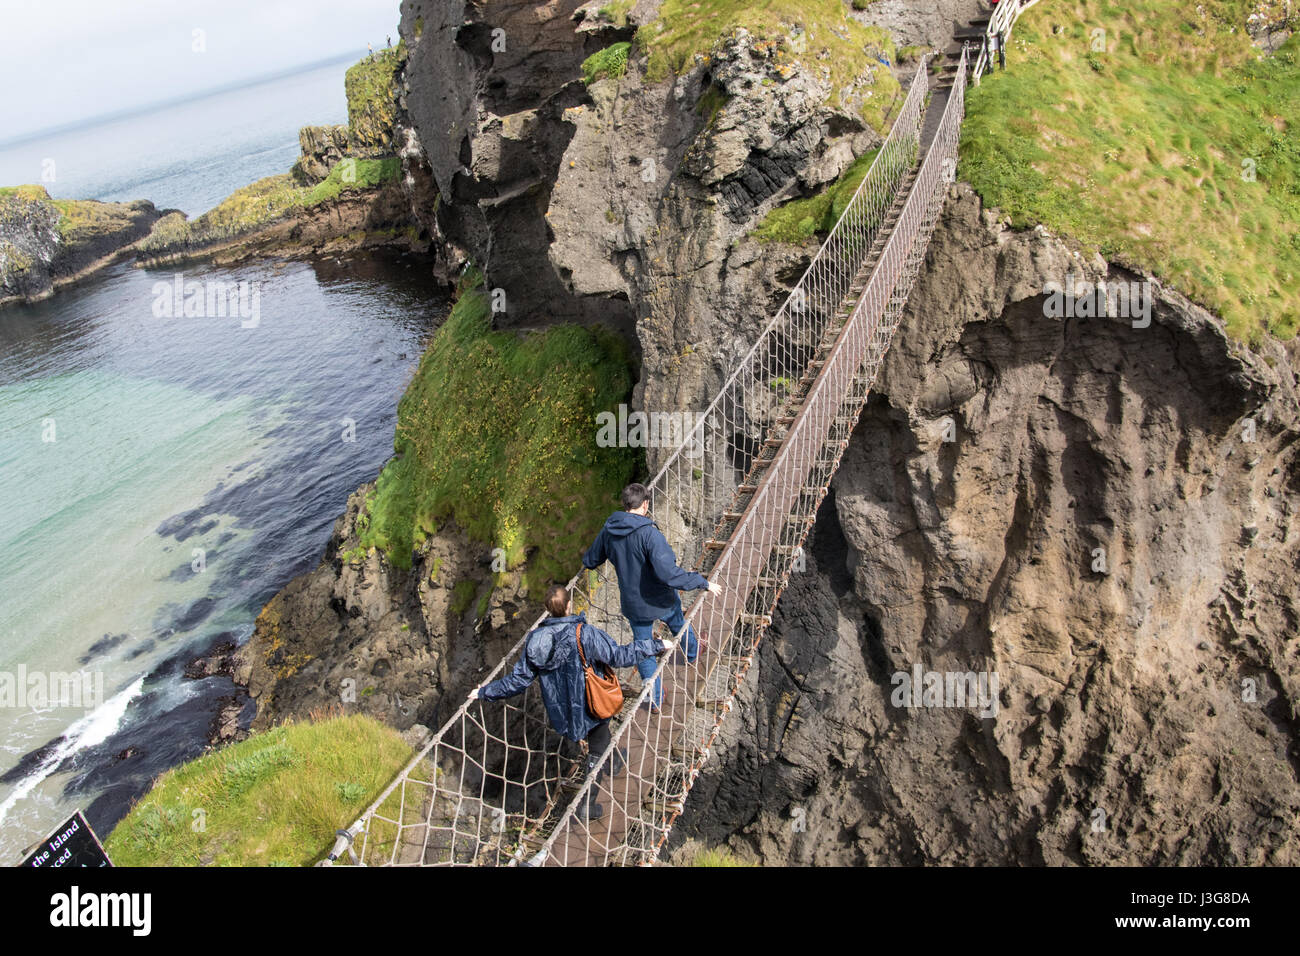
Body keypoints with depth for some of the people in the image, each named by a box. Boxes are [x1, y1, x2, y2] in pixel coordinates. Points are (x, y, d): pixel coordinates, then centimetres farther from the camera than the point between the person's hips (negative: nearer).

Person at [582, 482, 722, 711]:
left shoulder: (608, 530, -10)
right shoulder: (648, 533, -30)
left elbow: (590, 560, 7)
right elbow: (669, 574, -36)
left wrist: (588, 563, 32)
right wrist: (704, 582, -28)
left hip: (633, 604, 3)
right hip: (661, 600, -3)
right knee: (679, 625, 30)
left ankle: (655, 699, 29)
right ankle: (692, 653, 59)